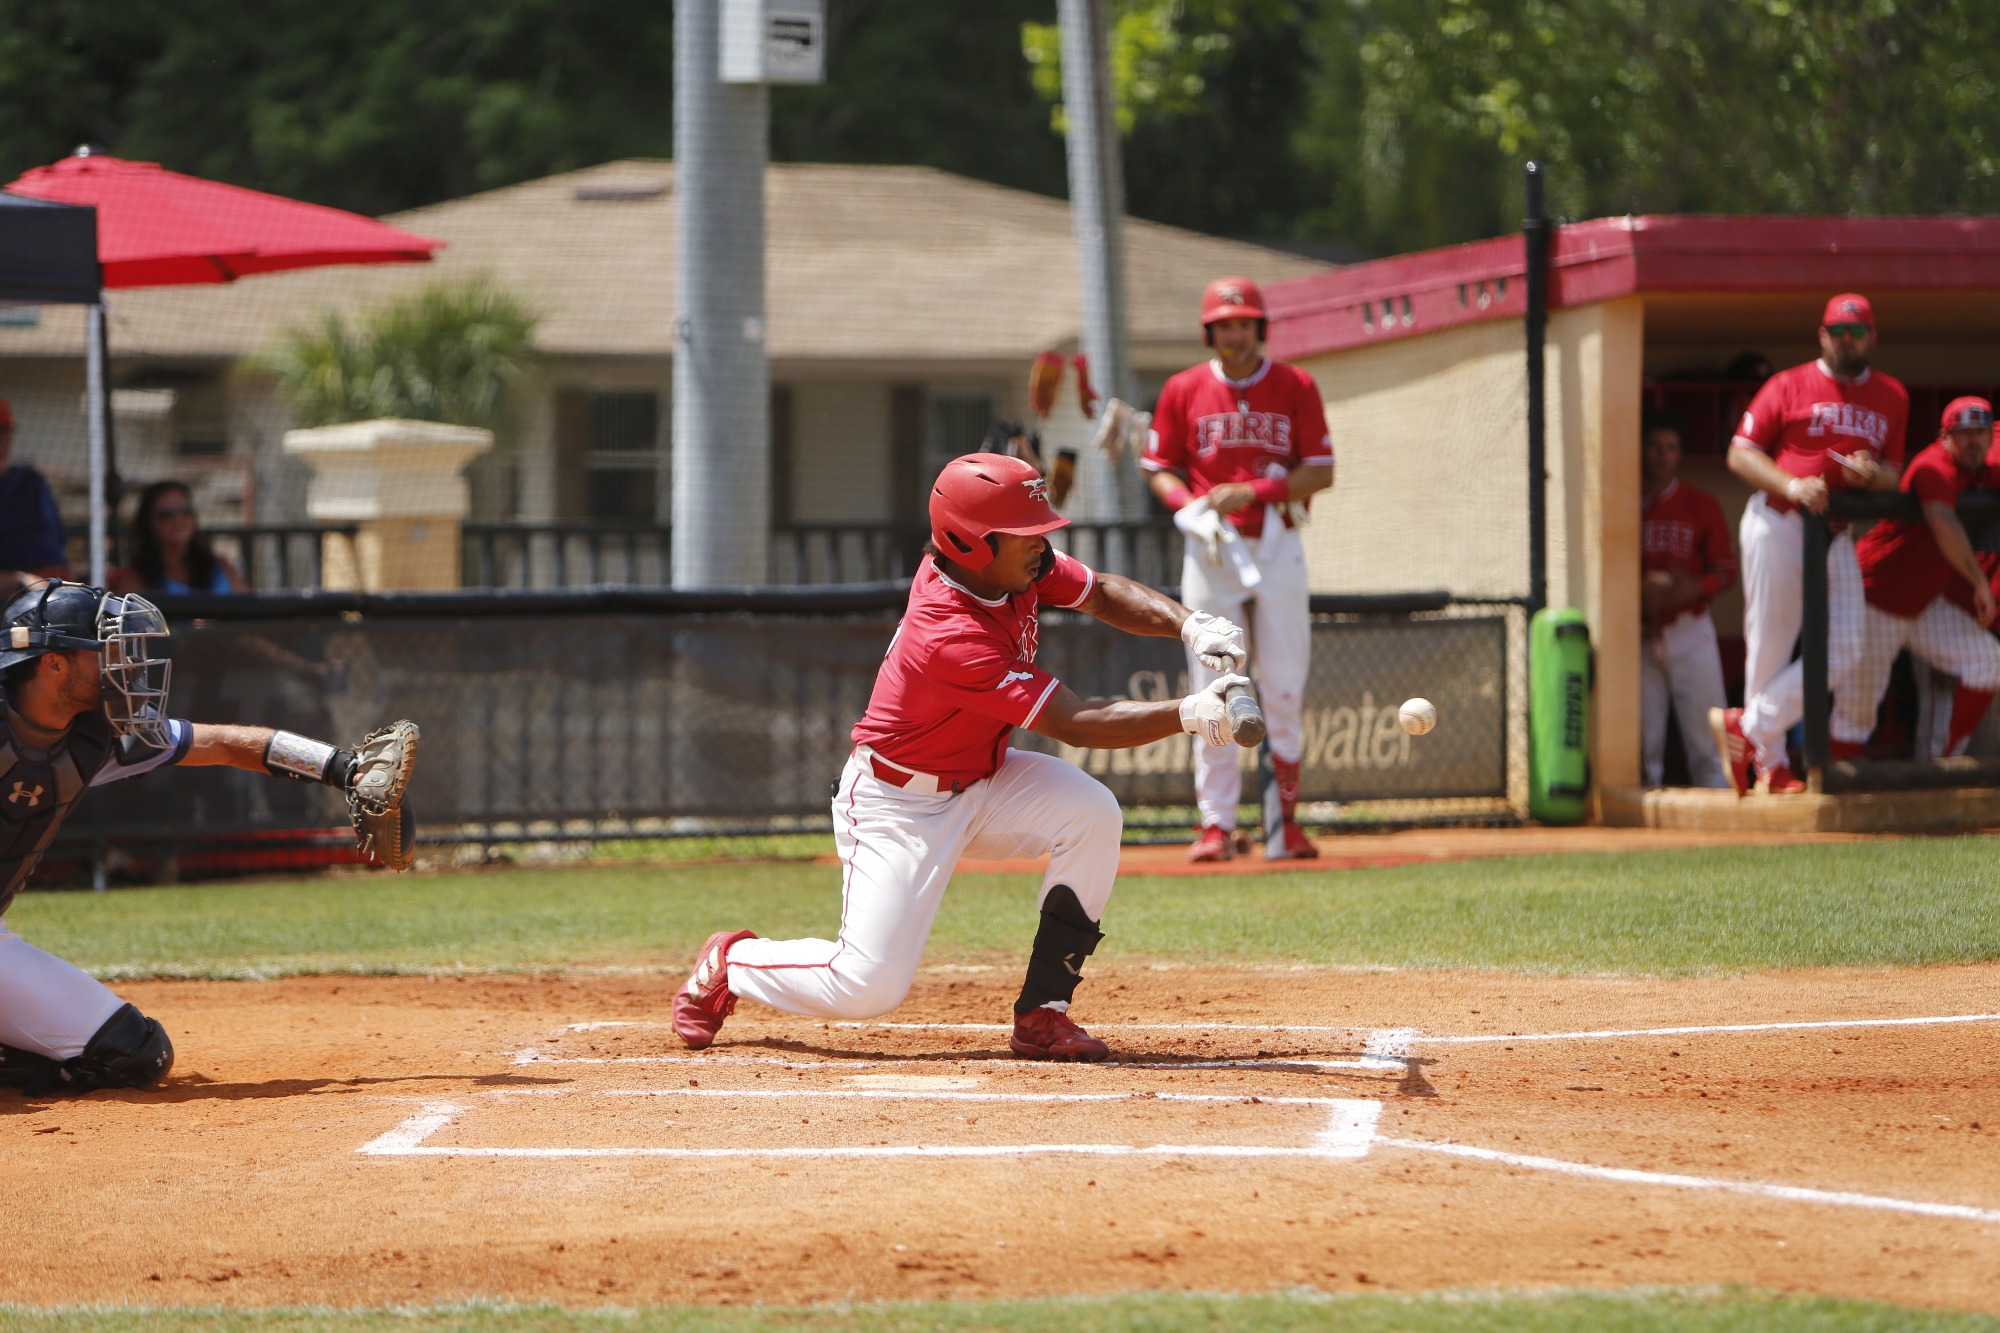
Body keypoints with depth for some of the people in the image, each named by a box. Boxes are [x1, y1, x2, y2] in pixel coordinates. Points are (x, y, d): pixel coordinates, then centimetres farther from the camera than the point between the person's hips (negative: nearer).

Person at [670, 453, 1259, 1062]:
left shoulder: (1020, 566, -11)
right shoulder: (952, 639, -35)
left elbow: (1105, 594, 1)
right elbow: (1075, 725, -33)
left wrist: (1189, 623, -17)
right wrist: (1187, 714, -36)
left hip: (983, 779, 8)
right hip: (900, 802, -8)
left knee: (1092, 814, -20)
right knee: (868, 987, -14)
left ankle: (1042, 1012, -10)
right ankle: (731, 962, 18)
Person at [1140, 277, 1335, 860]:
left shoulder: (1295, 387, 2)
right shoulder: (1183, 391, 4)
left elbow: (1321, 473, -1)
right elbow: (1160, 470, 8)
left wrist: (1253, 493, -15)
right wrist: (1191, 507, -12)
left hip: (1278, 549, 0)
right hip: (1211, 550, 0)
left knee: (1284, 690, -1)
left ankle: (1285, 823, 5)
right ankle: (1216, 824, 0)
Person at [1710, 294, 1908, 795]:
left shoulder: (1892, 398, 13)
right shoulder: (1789, 386, 0)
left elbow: (1894, 475, 15)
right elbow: (1740, 453, -3)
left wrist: (1873, 474, -9)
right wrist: (1791, 485, -19)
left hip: (1839, 536, 5)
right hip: (1777, 524, -5)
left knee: (1842, 655, -5)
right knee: (1769, 648, -2)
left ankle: (1748, 727, 3)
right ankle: (1769, 763, 5)